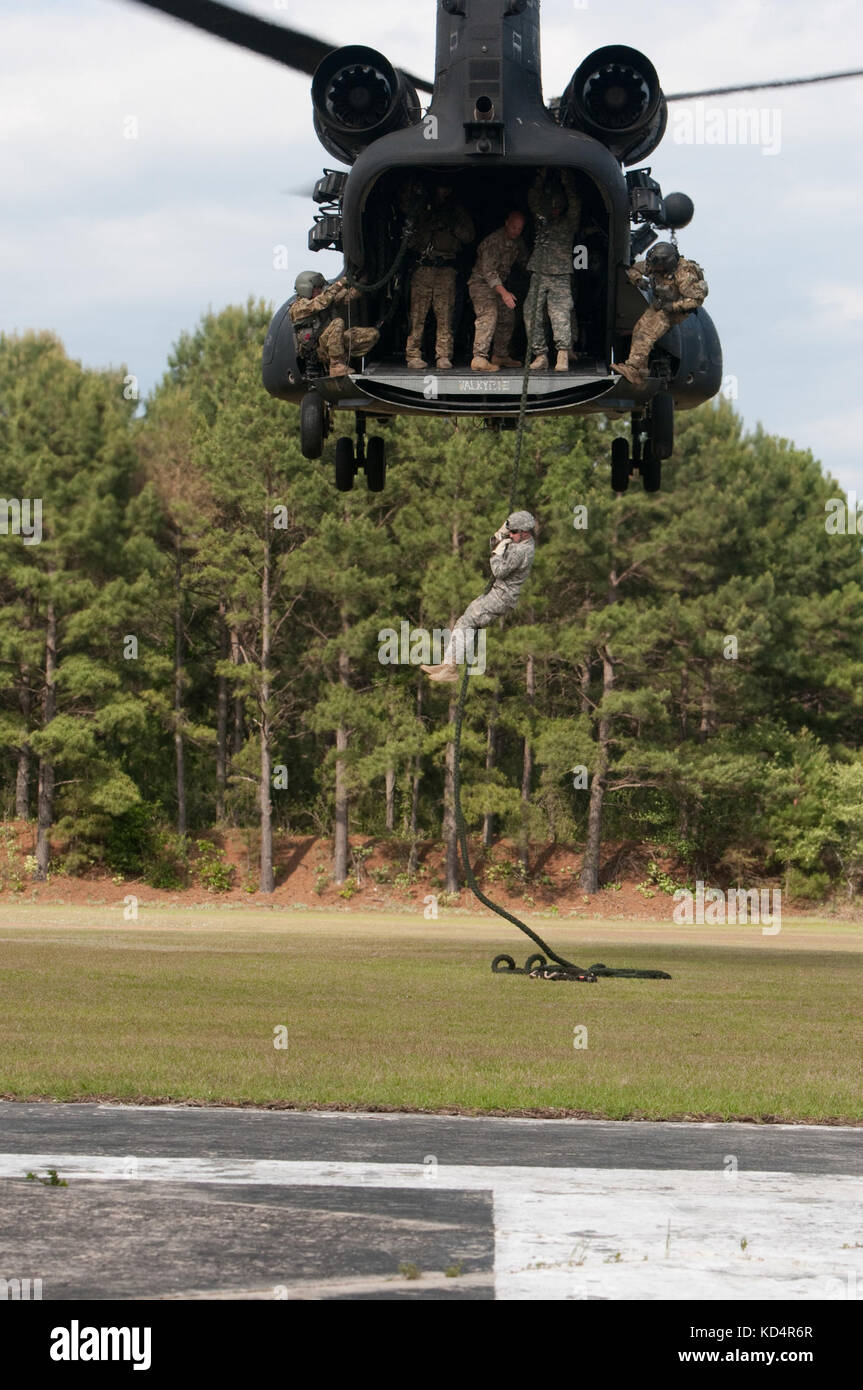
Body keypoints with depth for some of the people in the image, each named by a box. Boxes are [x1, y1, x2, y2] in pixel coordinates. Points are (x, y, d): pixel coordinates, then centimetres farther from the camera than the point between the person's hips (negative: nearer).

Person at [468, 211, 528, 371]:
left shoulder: (518, 242, 3)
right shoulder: (494, 241, -25)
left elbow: (524, 261, 21)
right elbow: (488, 270, -30)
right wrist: (503, 292, -38)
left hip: (498, 283, 9)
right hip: (481, 282, -9)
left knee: (507, 317, 12)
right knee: (489, 315, -25)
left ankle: (500, 355, 26)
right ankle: (479, 358, -32)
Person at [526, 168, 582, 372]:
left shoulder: (569, 222, 10)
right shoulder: (542, 219, 17)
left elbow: (575, 204, -4)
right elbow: (533, 200, 9)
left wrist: (566, 180, -5)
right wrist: (542, 177, 1)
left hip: (560, 276, -4)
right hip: (538, 273, 4)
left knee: (560, 314, -16)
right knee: (532, 315, -3)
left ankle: (563, 355, -23)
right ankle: (540, 355, 2)